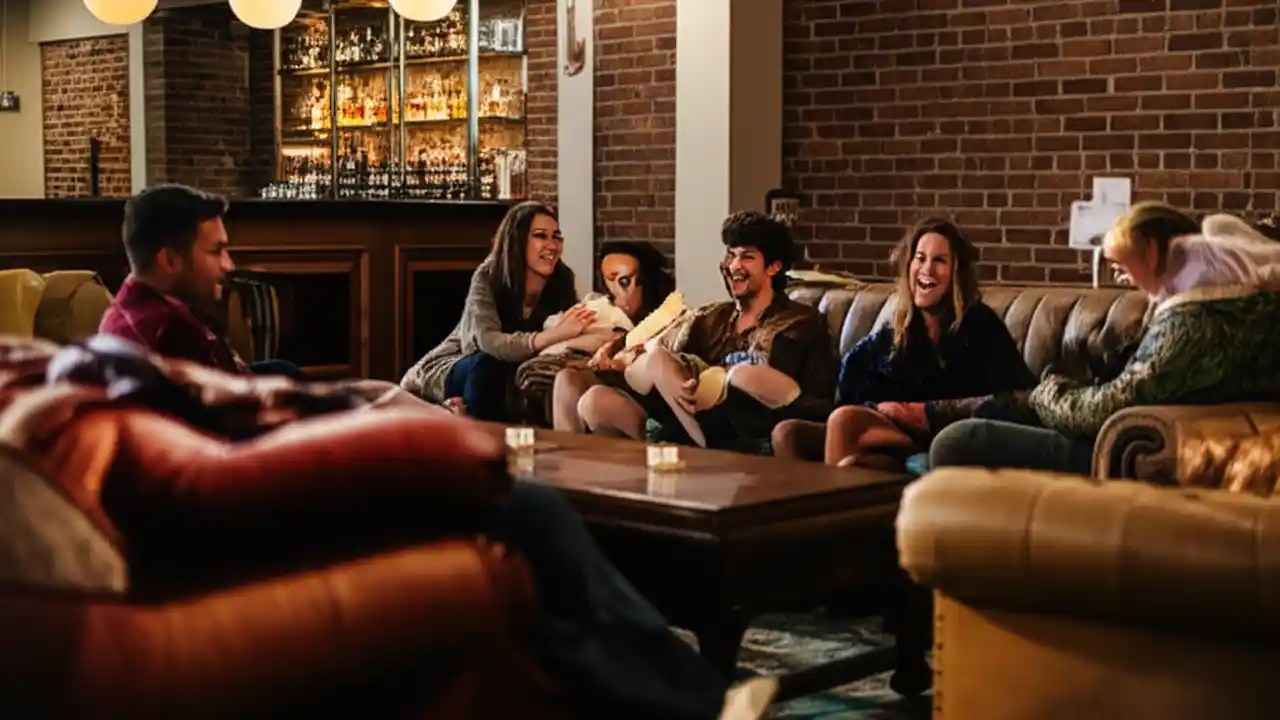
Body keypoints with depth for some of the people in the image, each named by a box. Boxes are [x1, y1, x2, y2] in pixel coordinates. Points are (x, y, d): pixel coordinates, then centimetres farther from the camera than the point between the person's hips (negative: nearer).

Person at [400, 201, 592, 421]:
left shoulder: (562, 282, -12)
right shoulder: (488, 277, -22)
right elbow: (488, 341, -39)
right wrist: (552, 335, -54)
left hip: (512, 378, 4)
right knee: (489, 364, -36)